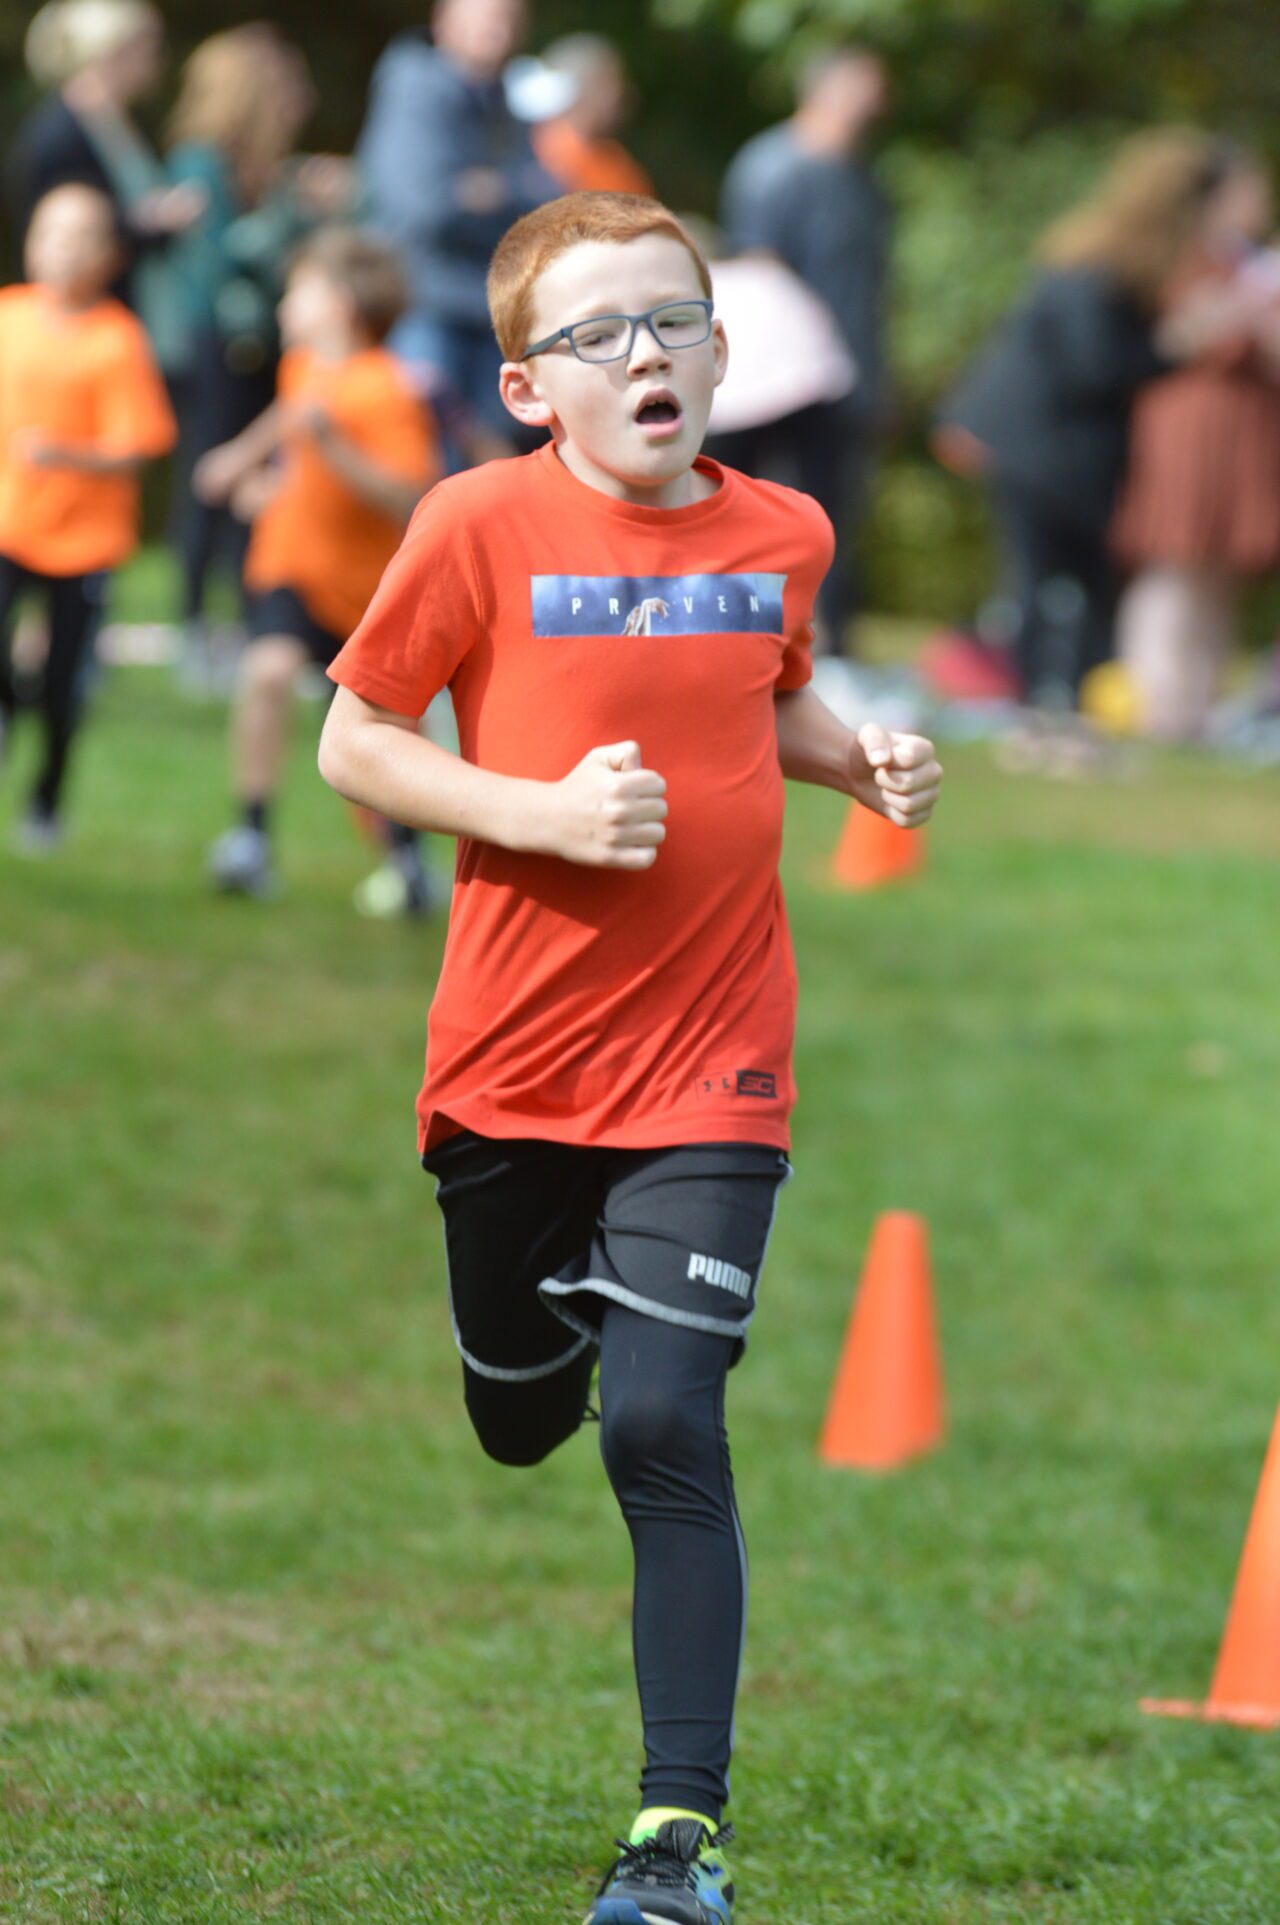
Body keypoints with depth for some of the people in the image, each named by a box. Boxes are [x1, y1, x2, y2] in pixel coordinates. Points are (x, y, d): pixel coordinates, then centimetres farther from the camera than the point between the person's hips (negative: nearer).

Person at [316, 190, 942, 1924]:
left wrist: (865, 761, 1)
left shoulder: (782, 537, 1)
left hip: (707, 1065, 0)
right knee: (517, 1422, 18)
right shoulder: (480, 529, -10)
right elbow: (353, 745, -4)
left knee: (664, 1430, -13)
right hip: (513, 1062, 0)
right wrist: (544, 816, -18)